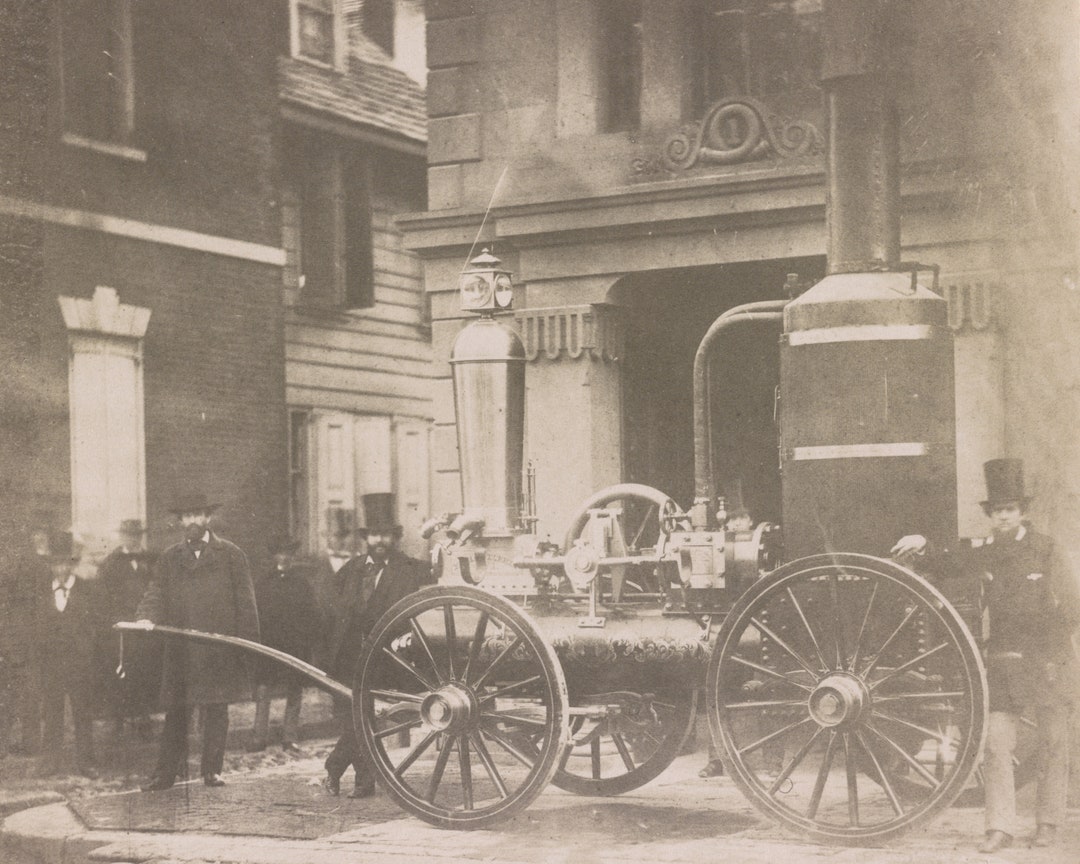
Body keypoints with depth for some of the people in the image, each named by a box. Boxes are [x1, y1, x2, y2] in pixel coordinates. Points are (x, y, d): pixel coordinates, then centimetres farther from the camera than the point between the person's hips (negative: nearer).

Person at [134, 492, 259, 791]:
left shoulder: (230, 555, 7)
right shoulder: (170, 558, 15)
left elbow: (245, 601, 5)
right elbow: (156, 594, 6)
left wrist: (248, 642, -3)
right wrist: (146, 618, -16)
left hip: (220, 649, -2)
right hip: (180, 650, 2)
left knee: (216, 709, 1)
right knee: (175, 711, 3)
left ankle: (212, 770, 8)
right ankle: (166, 771, 7)